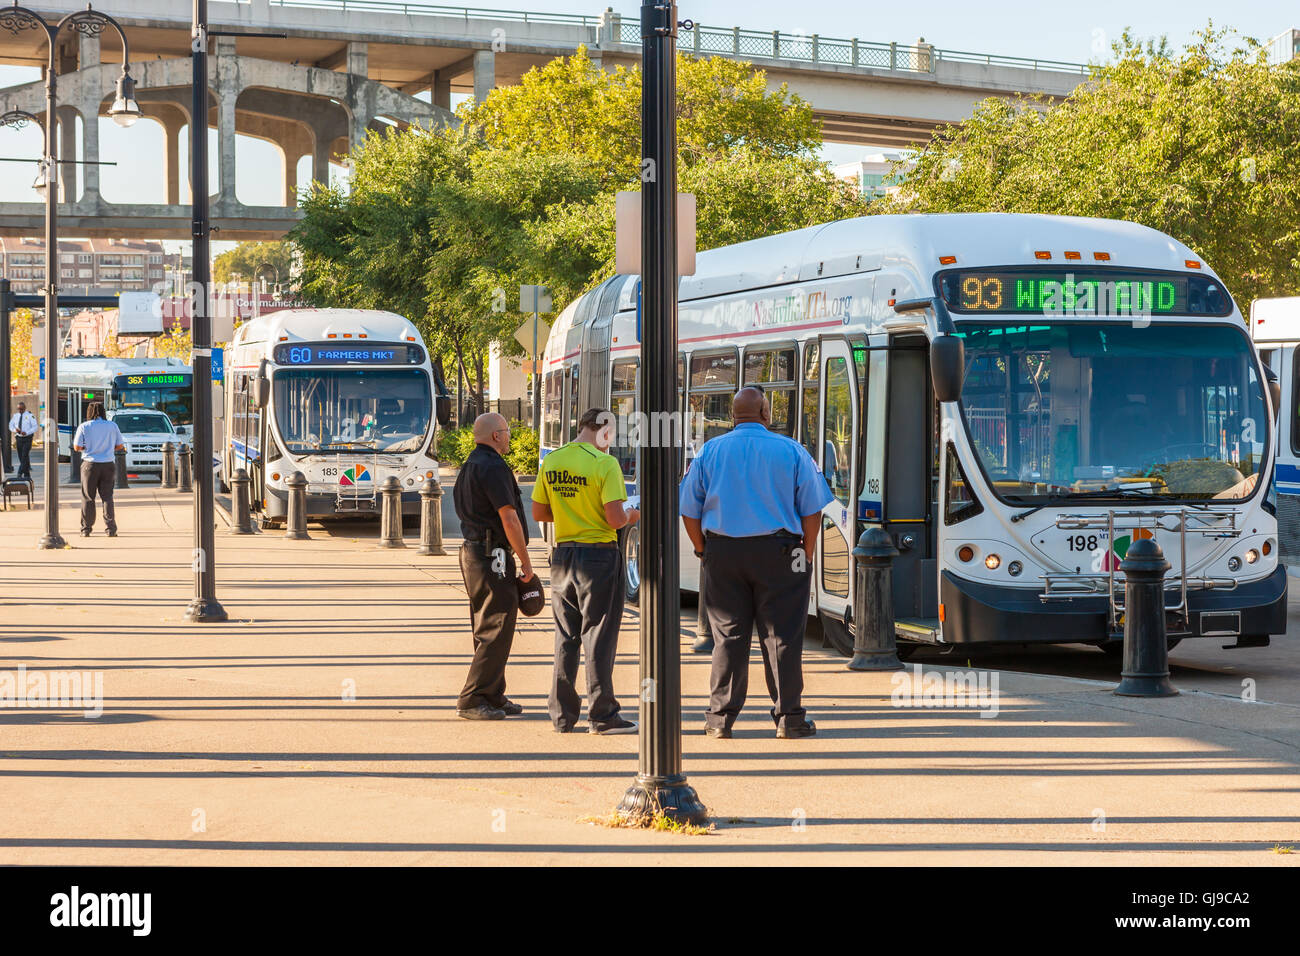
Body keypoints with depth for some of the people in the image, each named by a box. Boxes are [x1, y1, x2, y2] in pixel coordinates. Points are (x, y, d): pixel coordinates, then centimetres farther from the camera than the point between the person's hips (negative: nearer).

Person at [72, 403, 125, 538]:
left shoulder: (84, 427, -4)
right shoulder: (112, 426, 1)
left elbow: (77, 447, -5)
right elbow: (119, 445, 7)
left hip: (90, 465, -1)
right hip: (108, 464, 1)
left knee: (88, 498, 6)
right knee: (107, 497, 5)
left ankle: (86, 529, 7)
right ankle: (111, 528, -2)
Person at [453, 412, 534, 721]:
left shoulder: (469, 467, 17)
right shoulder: (493, 468, -15)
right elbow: (509, 519, -18)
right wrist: (526, 562, -11)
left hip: (472, 552, 10)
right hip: (493, 556, -10)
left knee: (487, 630, 15)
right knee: (496, 629, -8)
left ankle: (493, 697, 20)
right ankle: (472, 700, -9)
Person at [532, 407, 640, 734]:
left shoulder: (551, 461, 4)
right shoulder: (605, 463, -14)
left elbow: (539, 512, 10)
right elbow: (615, 518, -19)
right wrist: (632, 514, 3)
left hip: (563, 554, 6)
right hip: (599, 555, -5)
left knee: (565, 637, 13)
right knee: (598, 636, 0)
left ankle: (562, 714, 16)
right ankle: (602, 715, 2)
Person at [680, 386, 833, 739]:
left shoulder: (710, 451, 5)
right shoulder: (791, 451, 0)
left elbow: (689, 511, 4)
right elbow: (812, 511, -2)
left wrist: (704, 551, 12)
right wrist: (806, 555, 6)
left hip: (722, 552, 2)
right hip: (777, 552, -2)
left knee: (728, 635, 6)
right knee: (782, 635, 2)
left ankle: (721, 717, 6)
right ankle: (788, 716, 3)